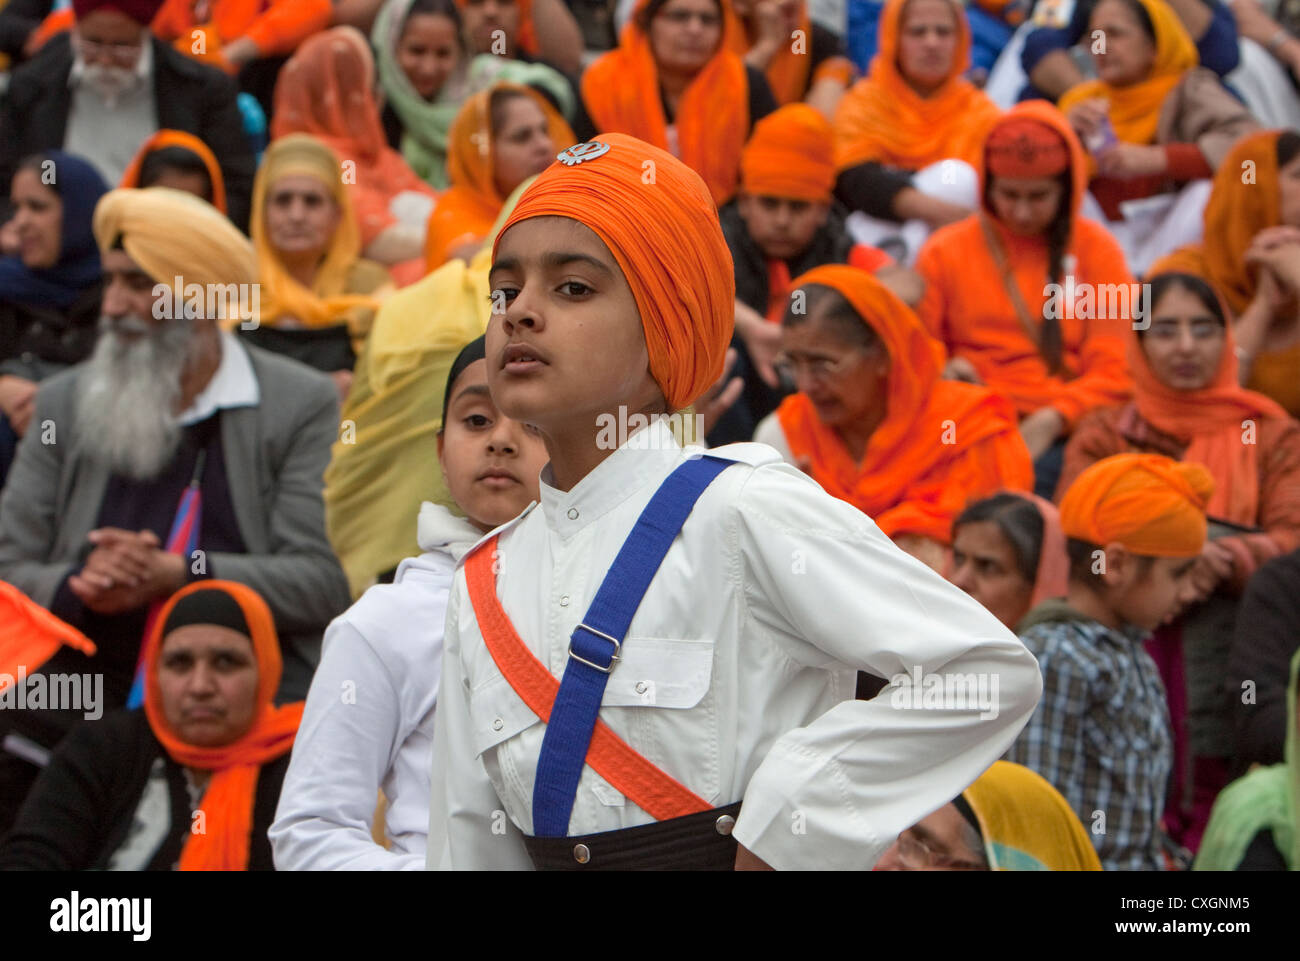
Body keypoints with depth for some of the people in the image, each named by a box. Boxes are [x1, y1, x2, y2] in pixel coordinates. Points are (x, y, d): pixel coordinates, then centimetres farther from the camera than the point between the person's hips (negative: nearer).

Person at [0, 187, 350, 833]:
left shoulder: (301, 405, 6)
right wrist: (77, 587, -10)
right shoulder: (64, 404, 16)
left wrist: (179, 574, -15)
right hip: (83, 693, 3)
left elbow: (323, 583, -4)